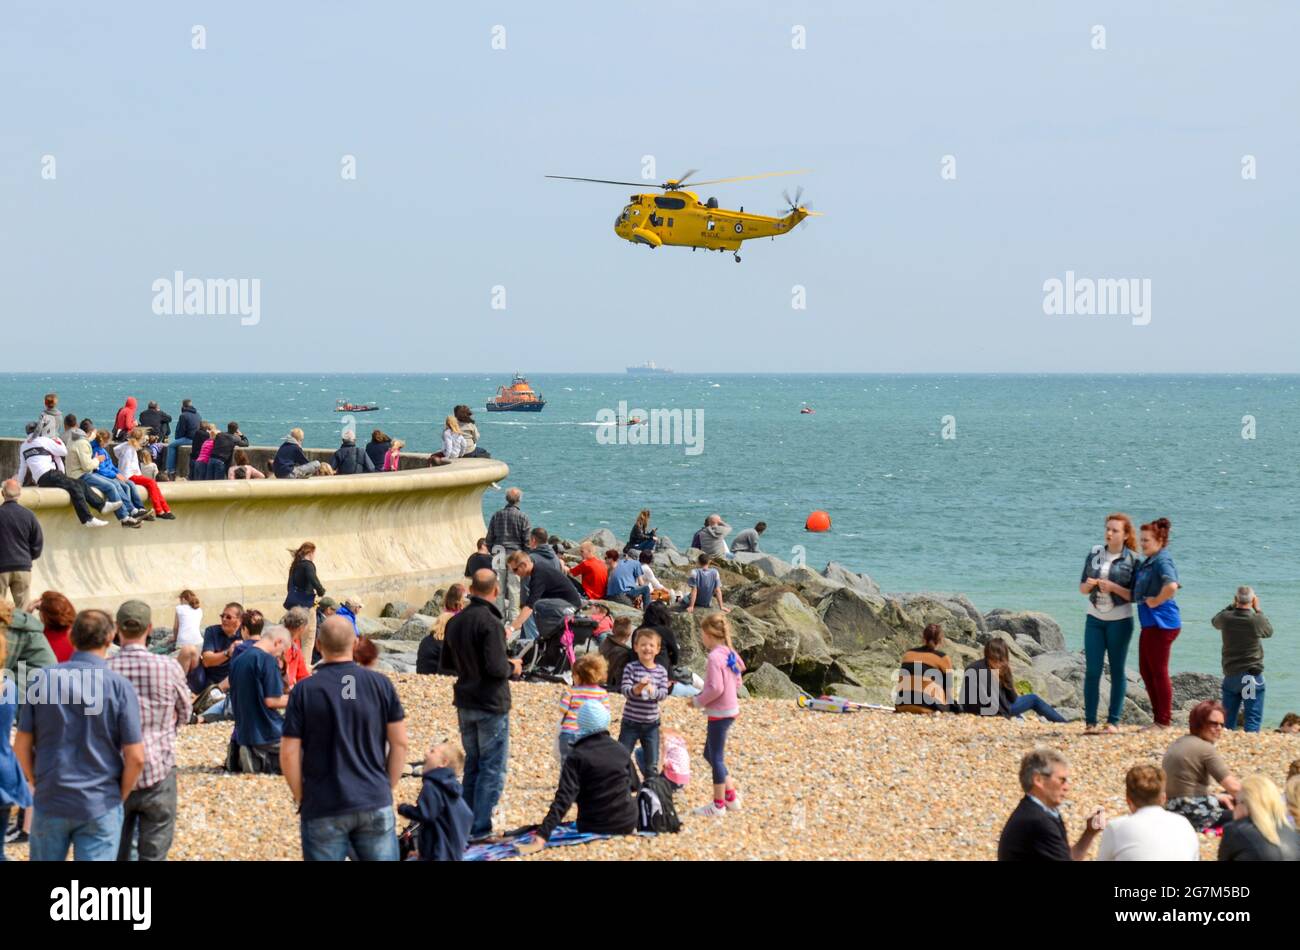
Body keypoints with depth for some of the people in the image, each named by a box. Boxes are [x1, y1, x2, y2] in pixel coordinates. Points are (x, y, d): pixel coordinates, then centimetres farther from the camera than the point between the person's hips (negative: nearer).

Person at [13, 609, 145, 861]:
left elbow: (22, 746, 0)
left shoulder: (41, 680, -4)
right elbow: (136, 757, -11)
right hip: (100, 806, -2)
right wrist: (120, 796, 5)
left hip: (49, 802, 2)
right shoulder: (119, 686, -11)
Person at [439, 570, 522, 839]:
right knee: (492, 769, -1)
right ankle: (480, 828, -3)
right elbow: (496, 668, -23)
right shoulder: (490, 622, -19)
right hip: (491, 705, -8)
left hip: (465, 705, 8)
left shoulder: (454, 622, 6)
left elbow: (447, 664, 15)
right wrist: (512, 667, -4)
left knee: (472, 765, 17)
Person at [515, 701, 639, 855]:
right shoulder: (621, 751, -1)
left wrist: (543, 836, -31)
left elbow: (564, 799, -25)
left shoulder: (577, 757, -14)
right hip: (626, 825, 2)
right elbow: (636, 787, 13)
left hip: (592, 827, -2)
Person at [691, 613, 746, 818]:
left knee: (716, 757, 1)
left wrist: (698, 701, -10)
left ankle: (718, 804, 8)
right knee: (710, 754, 19)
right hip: (731, 708, 9)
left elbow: (716, 688, -25)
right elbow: (737, 683, 15)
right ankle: (731, 794, 20)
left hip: (719, 712, -9)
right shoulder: (730, 653, 8)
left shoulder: (715, 657, -19)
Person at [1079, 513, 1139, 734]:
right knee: (1092, 670, -2)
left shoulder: (1132, 560, -4)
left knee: (1117, 671, 3)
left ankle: (1113, 721, 6)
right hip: (1095, 619, 3)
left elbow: (1133, 595, -6)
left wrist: (1114, 587, -19)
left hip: (1120, 621, -3)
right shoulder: (1095, 554, 7)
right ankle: (1090, 721, 0)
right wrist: (1089, 585, -10)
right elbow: (1082, 588, 11)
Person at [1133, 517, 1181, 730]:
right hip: (1150, 623, 10)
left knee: (1158, 672, -3)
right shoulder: (1148, 562, 14)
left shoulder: (1162, 561, -16)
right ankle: (1159, 719, 22)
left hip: (1161, 624, -10)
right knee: (1146, 671, 15)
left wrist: (1156, 601, -21)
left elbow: (1171, 586, -35)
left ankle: (1164, 721, 4)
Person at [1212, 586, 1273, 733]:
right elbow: (1269, 631, 8)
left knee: (1227, 718, 14)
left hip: (1230, 675, 4)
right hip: (1252, 675, -4)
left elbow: (1215, 621, 18)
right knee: (1254, 718, -1)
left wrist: (1232, 605, 18)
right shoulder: (1257, 620, -15)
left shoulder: (1226, 618, -7)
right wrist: (1257, 609, 11)